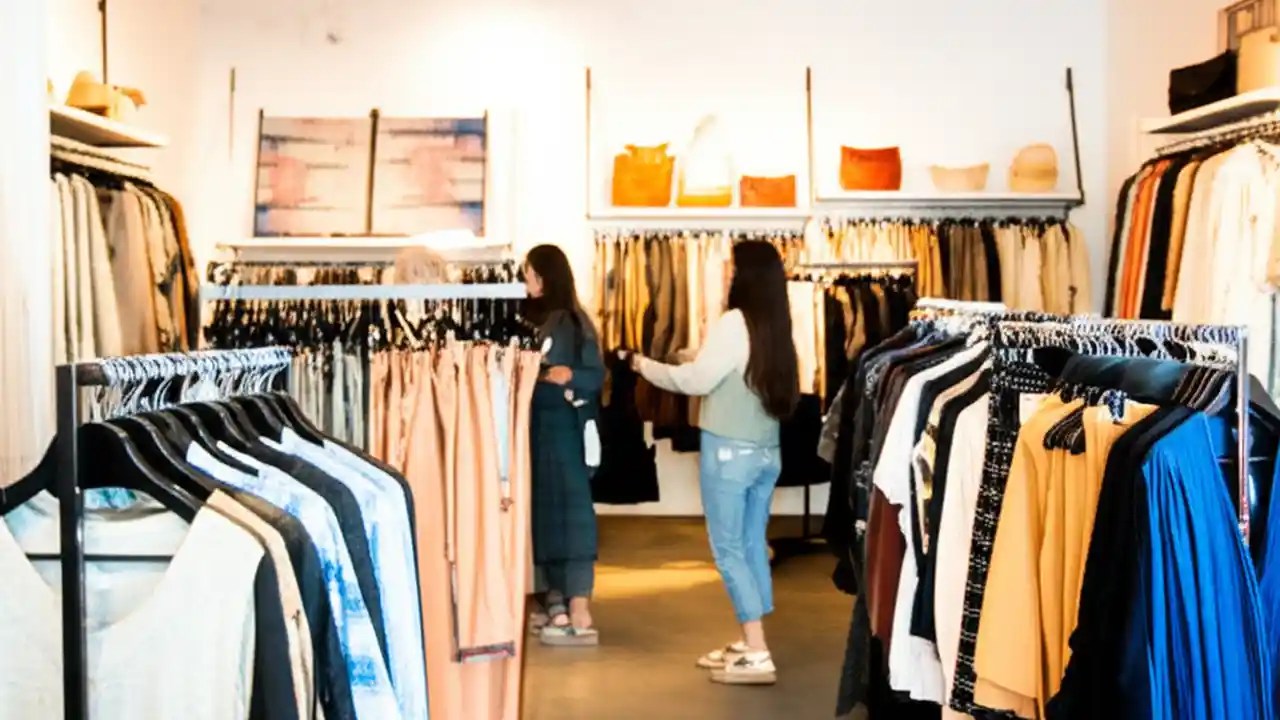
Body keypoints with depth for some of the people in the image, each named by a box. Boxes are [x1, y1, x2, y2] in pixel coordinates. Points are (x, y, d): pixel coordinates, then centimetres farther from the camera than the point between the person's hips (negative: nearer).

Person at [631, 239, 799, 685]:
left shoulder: (735, 322, -13)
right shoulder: (776, 327, 8)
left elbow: (697, 380, -13)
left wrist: (646, 366, 1)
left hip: (729, 449, -7)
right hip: (766, 451, 7)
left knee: (729, 550, -2)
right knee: (752, 547, 12)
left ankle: (757, 655, -4)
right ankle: (749, 645, 17)